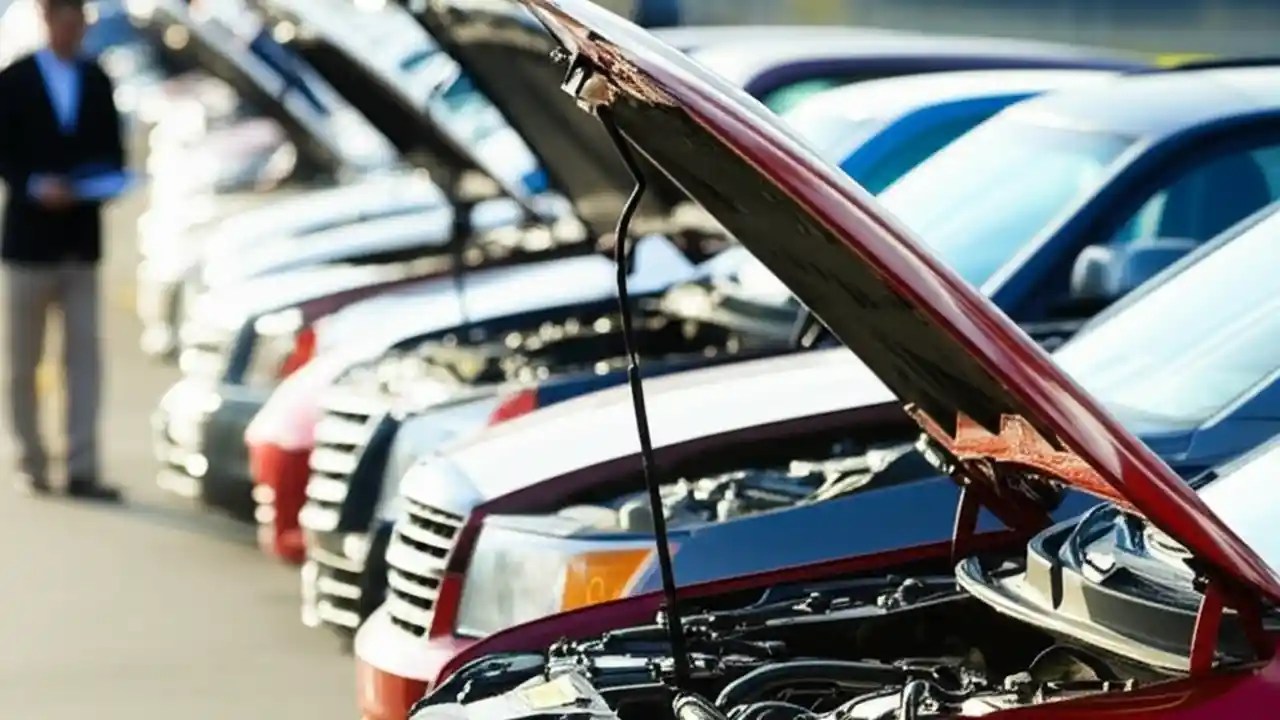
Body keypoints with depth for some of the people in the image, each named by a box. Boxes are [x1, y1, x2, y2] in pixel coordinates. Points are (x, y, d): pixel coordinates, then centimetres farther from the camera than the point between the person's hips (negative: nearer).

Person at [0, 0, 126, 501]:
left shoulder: (97, 82, 9)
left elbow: (112, 150, 12)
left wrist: (104, 180, -8)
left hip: (82, 239, 3)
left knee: (84, 356, -3)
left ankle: (81, 470, -5)